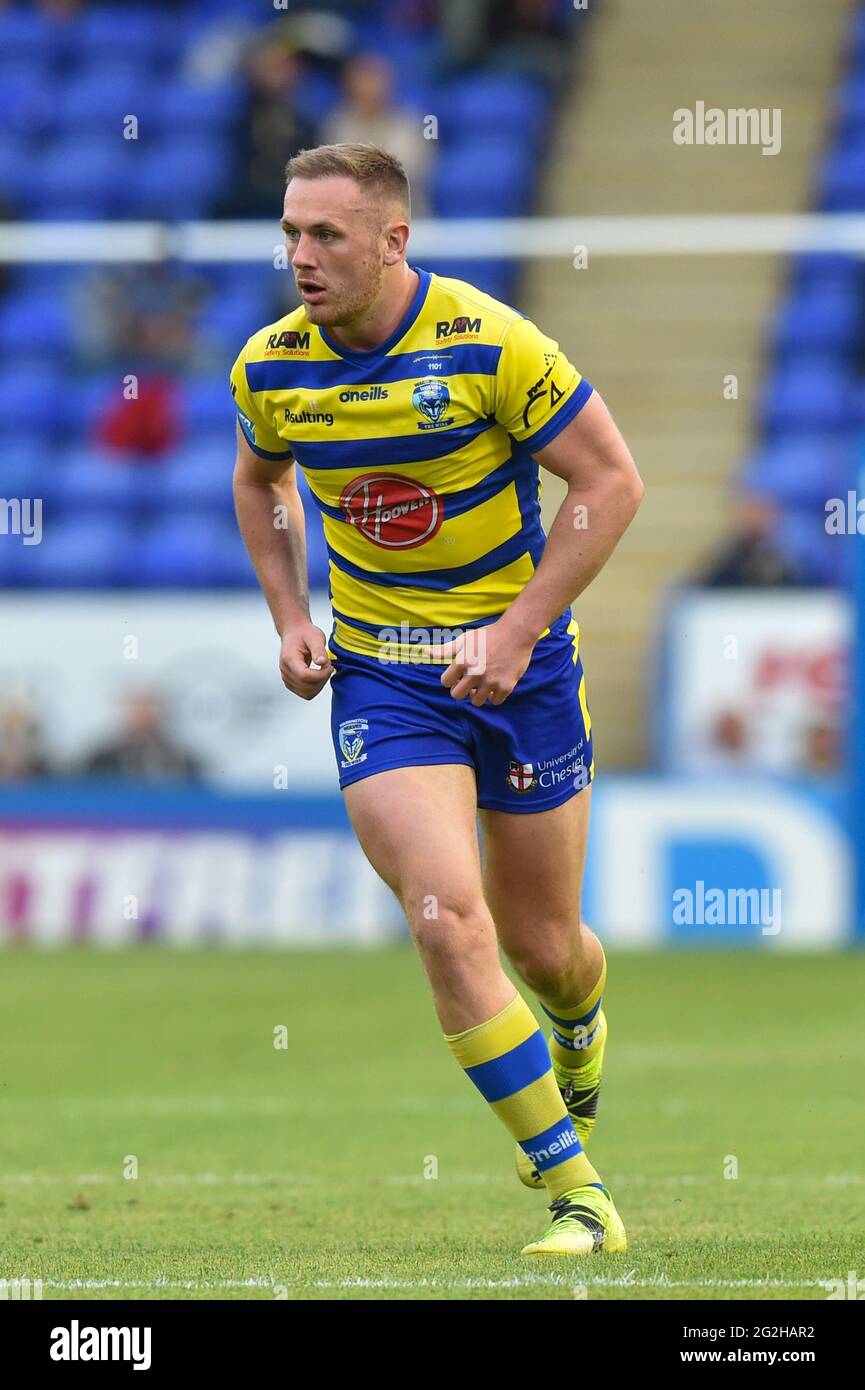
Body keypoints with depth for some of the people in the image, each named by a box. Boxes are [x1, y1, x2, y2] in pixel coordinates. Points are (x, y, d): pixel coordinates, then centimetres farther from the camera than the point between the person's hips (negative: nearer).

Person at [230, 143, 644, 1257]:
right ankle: (575, 1194, -11)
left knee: (537, 942, 8)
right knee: (448, 918, -18)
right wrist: (289, 616, 7)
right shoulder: (269, 368, -4)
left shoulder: (491, 345, -17)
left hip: (517, 662, -2)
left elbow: (611, 479, -10)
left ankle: (581, 1034, 48)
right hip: (379, 675, 2)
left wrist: (519, 630, -15)